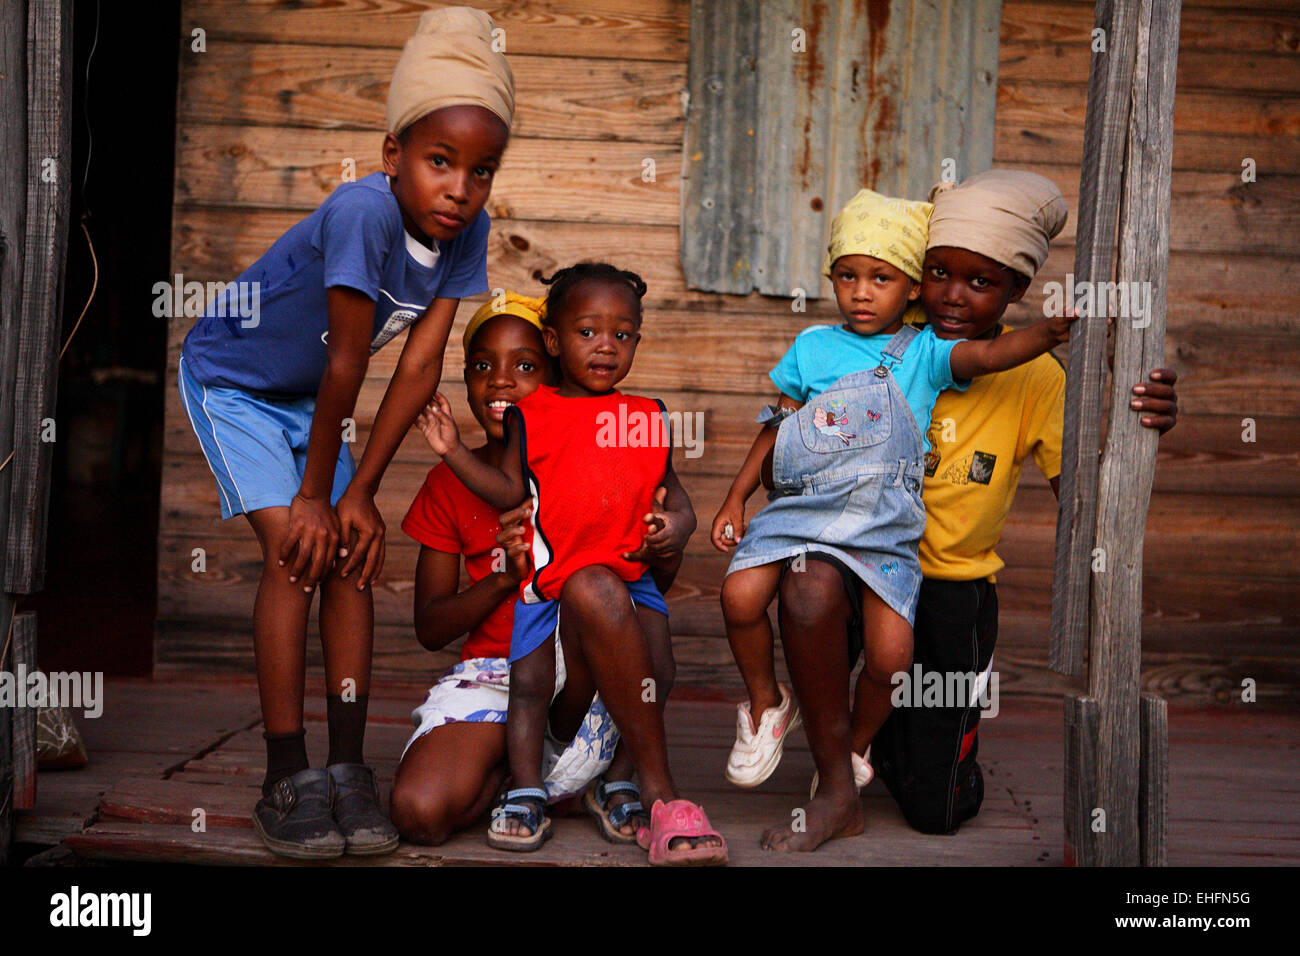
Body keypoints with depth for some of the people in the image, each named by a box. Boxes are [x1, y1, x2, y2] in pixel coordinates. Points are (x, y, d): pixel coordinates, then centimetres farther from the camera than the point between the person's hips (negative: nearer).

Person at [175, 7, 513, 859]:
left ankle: (348, 769, 4)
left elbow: (421, 364, -17)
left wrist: (360, 491, -17)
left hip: (307, 397, 6)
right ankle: (287, 782, -8)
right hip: (229, 379, -6)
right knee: (294, 548, -16)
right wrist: (315, 493, -24)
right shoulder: (365, 211, -36)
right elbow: (347, 364, -31)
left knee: (352, 552, -3)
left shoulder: (468, 229, -18)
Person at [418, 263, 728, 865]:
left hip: (632, 577, 2)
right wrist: (453, 451, -4)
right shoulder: (531, 414, 11)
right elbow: (510, 491, 4)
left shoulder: (649, 416, 19)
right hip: (554, 581, -2)